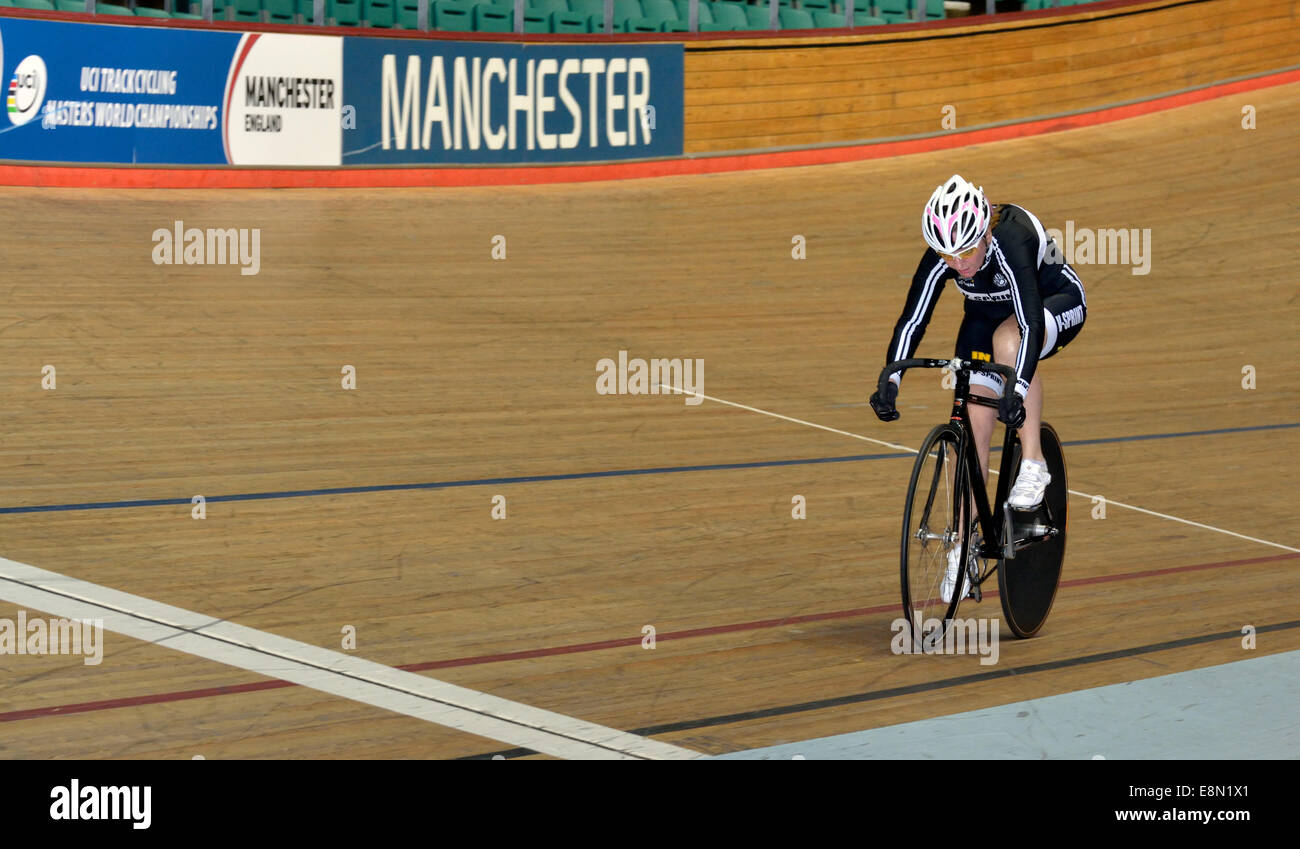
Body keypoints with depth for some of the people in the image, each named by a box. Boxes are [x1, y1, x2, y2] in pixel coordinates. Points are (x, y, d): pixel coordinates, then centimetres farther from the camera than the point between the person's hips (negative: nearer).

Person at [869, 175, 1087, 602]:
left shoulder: (1011, 242, -40)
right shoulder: (941, 257, -27)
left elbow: (1030, 322, -48)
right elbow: (912, 319, -27)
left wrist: (1018, 389, -59)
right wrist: (890, 381, -41)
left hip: (1055, 303, -4)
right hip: (988, 312, 5)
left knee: (1007, 341, -39)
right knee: (973, 423, -7)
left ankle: (1033, 464, -24)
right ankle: (963, 548, 2)